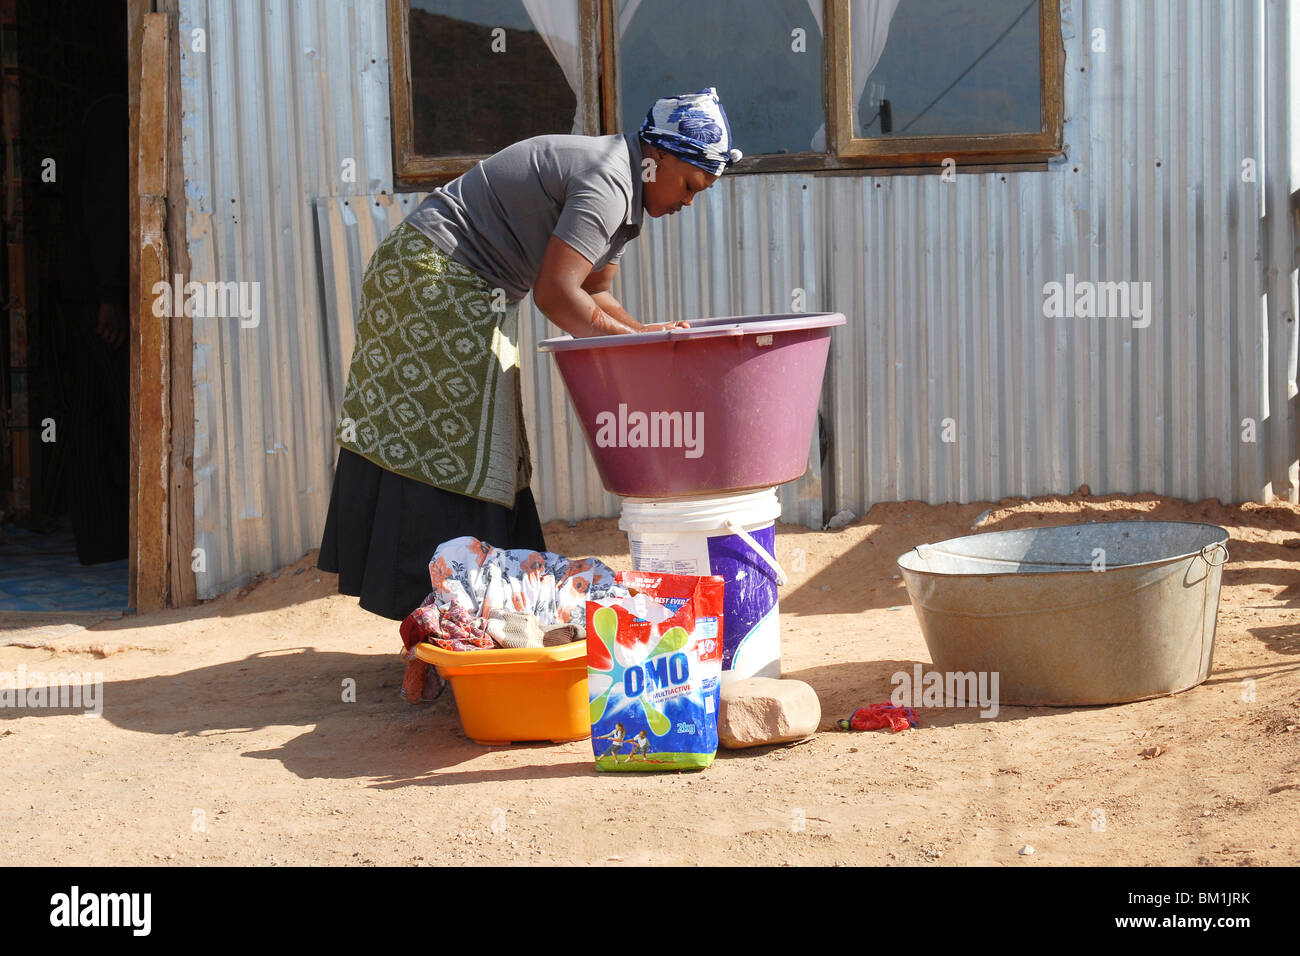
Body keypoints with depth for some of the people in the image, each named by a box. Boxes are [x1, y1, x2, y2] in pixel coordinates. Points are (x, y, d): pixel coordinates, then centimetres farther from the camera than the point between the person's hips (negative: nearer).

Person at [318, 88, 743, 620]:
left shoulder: (623, 185, 10)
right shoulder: (607, 182, -22)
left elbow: (592, 294, 12)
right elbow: (555, 294, -29)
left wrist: (652, 335, -3)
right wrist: (637, 342, -20)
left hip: (470, 292, 10)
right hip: (433, 275, -10)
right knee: (451, 447, -9)